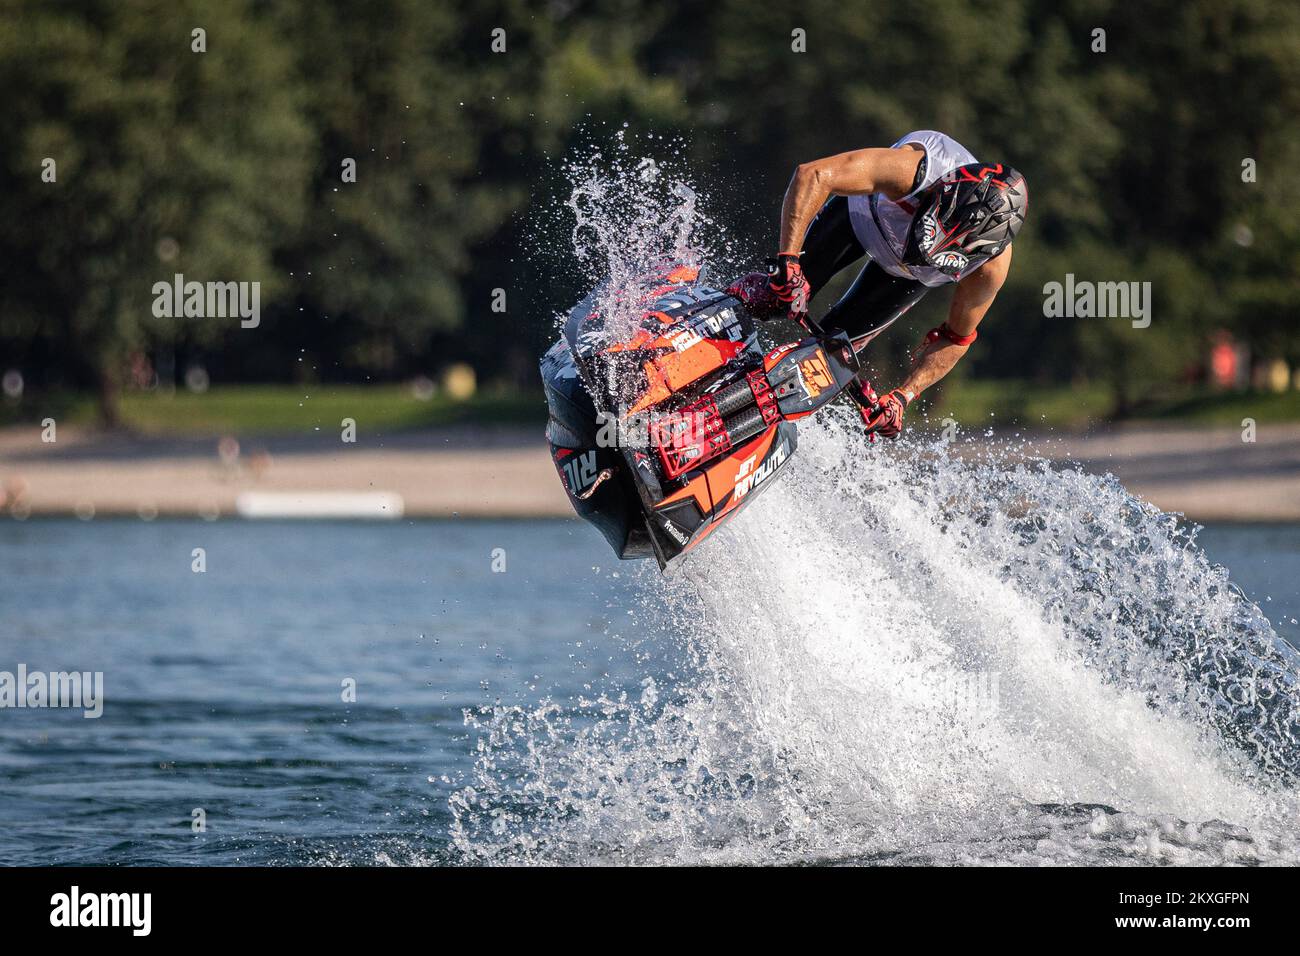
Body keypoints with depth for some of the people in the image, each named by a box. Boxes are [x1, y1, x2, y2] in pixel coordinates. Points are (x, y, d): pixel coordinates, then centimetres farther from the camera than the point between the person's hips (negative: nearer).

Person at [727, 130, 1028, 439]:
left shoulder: (992, 265, -36)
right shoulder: (916, 171, -47)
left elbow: (955, 339, -18)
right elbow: (812, 175, -53)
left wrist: (902, 397, -26)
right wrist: (788, 260, -59)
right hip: (867, 211, -1)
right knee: (780, 294, -13)